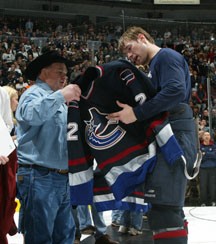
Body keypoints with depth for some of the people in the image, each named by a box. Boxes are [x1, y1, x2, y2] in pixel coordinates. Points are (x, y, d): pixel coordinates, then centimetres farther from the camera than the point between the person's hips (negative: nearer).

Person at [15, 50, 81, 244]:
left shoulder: (57, 99, 24)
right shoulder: (34, 94, -5)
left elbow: (66, 131, 26)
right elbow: (31, 115, -28)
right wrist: (61, 96, -31)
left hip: (61, 178, 9)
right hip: (39, 177, -9)